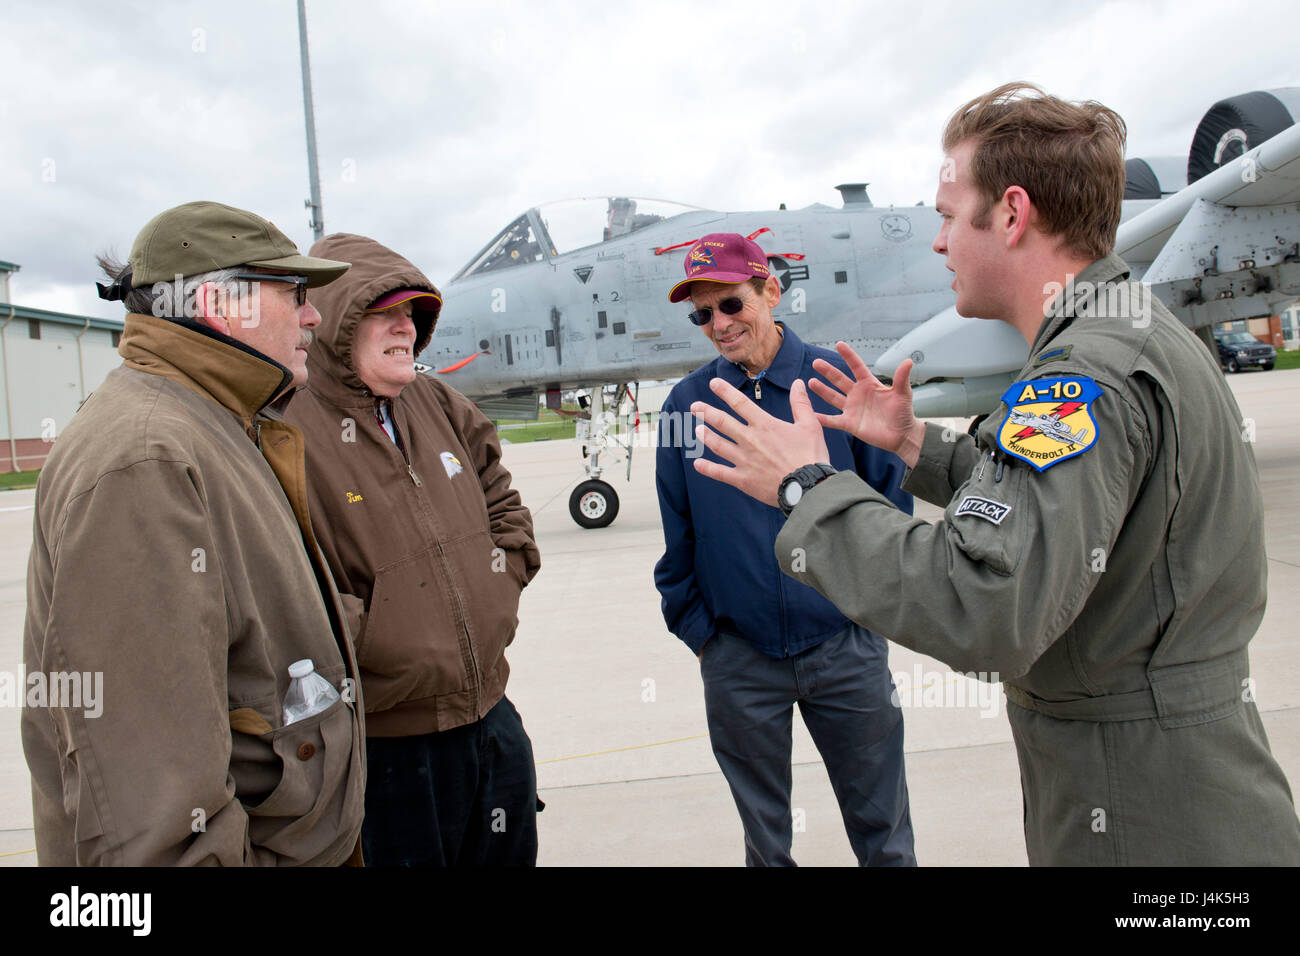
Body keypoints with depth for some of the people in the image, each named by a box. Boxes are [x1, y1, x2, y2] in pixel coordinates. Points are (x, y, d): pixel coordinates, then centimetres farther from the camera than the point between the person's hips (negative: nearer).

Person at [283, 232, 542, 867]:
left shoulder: (438, 406, 7)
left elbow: (500, 499, 20)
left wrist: (499, 587, 9)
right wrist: (373, 641, -19)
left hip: (492, 715, 7)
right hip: (388, 747, -7)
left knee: (510, 854, 22)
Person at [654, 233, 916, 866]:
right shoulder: (685, 404, -1)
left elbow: (889, 494, 1)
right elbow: (676, 532, 5)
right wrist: (696, 628, 5)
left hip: (846, 648, -1)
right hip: (738, 659, 1)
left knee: (881, 828, 14)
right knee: (764, 835, 18)